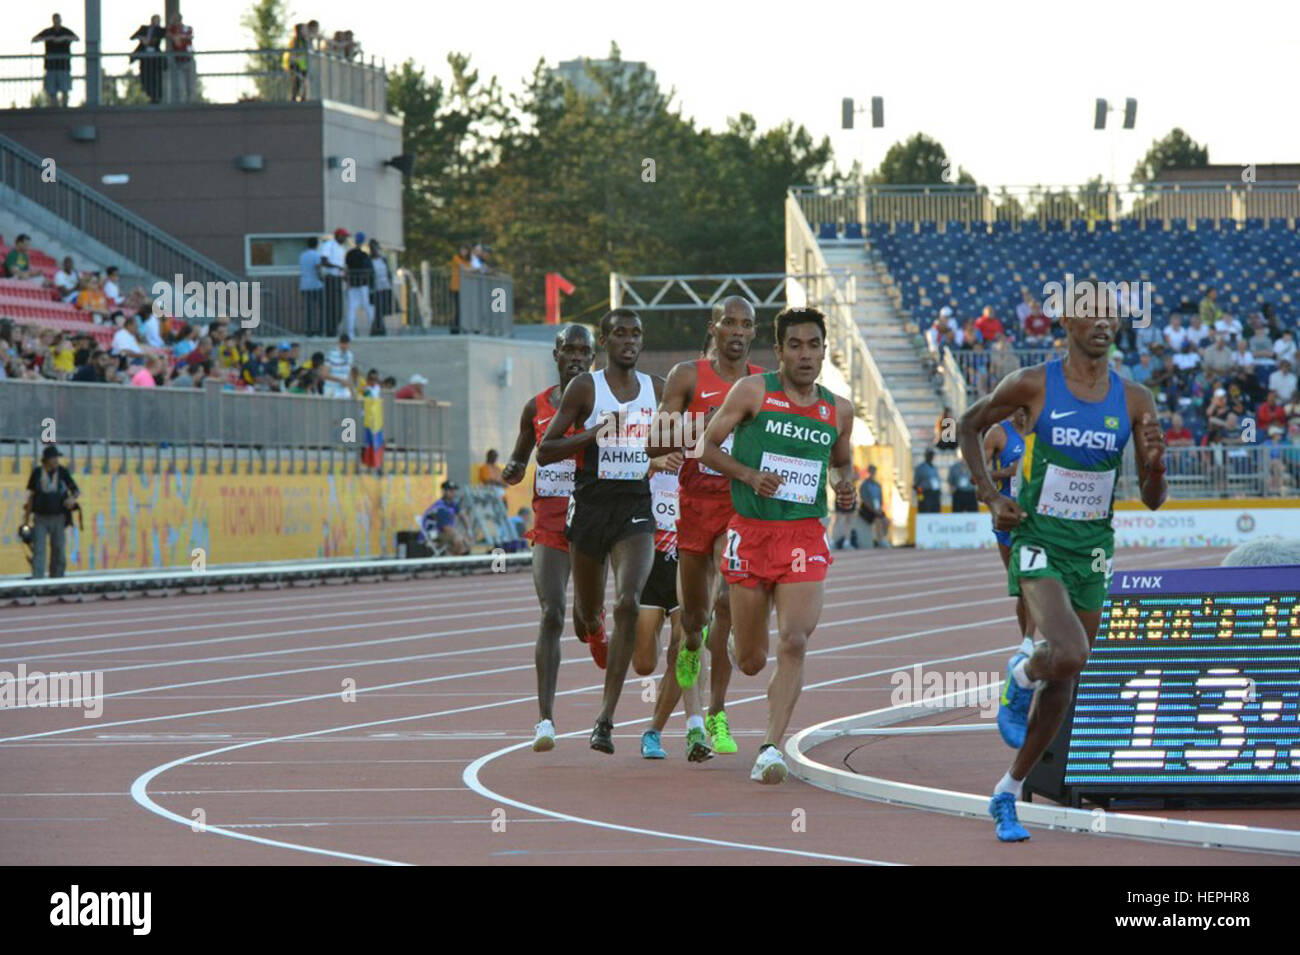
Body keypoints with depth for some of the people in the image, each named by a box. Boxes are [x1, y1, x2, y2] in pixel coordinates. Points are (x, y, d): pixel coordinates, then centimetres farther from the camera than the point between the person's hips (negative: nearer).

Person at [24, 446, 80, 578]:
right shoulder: (37, 472, 0)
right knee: (38, 551, -9)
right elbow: (31, 495, 7)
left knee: (59, 551, 5)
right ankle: (37, 581, -13)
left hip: (58, 518, 1)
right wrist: (26, 518, 6)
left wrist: (73, 498, -19)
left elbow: (76, 490, 6)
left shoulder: (62, 472, -1)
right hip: (40, 518, -1)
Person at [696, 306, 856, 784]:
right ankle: (734, 636, 45)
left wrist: (845, 484, 3)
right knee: (751, 662, 6)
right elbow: (707, 448, 2)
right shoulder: (752, 392, -2)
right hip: (751, 531, -2)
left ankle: (772, 747, -16)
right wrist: (750, 475, -14)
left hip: (805, 536, 2)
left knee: (794, 644, -18)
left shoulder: (838, 410, 9)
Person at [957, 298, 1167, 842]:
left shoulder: (1135, 402, -2)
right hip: (1038, 545, -4)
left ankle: (1007, 796, 25)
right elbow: (970, 425, 8)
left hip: (1093, 552, 4)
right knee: (1068, 653, -29)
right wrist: (990, 497, -2)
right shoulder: (1033, 385, -9)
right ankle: (1020, 679, 7)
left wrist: (1156, 464, -21)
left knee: (1063, 683, 9)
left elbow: (1152, 500, 1)